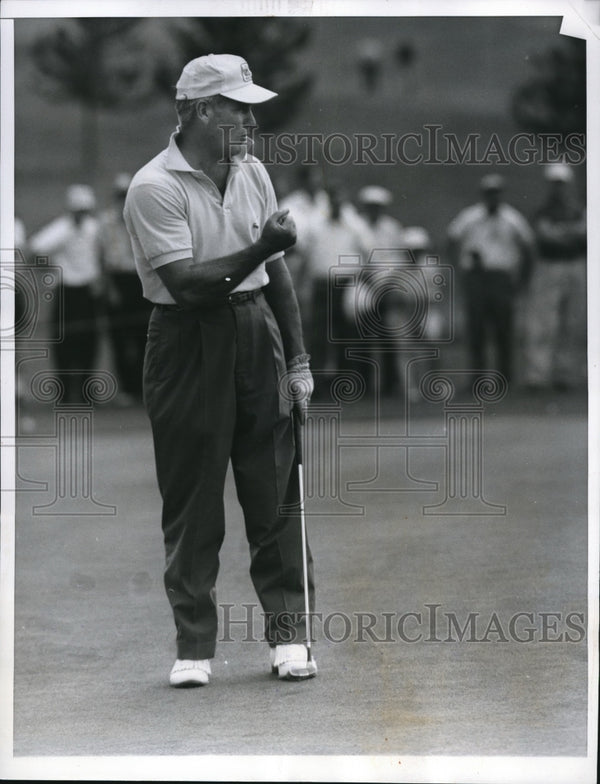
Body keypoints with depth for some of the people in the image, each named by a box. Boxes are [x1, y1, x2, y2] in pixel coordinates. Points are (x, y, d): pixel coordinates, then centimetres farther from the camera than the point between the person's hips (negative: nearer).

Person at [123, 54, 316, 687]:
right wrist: (258, 250, -28)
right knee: (192, 504, 0)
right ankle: (193, 646, 8)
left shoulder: (252, 174, 9)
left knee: (275, 492, 4)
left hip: (257, 332, 5)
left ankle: (288, 632, 11)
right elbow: (187, 282, -20)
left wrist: (297, 358, 14)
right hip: (188, 344, -5)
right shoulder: (154, 187, -12)